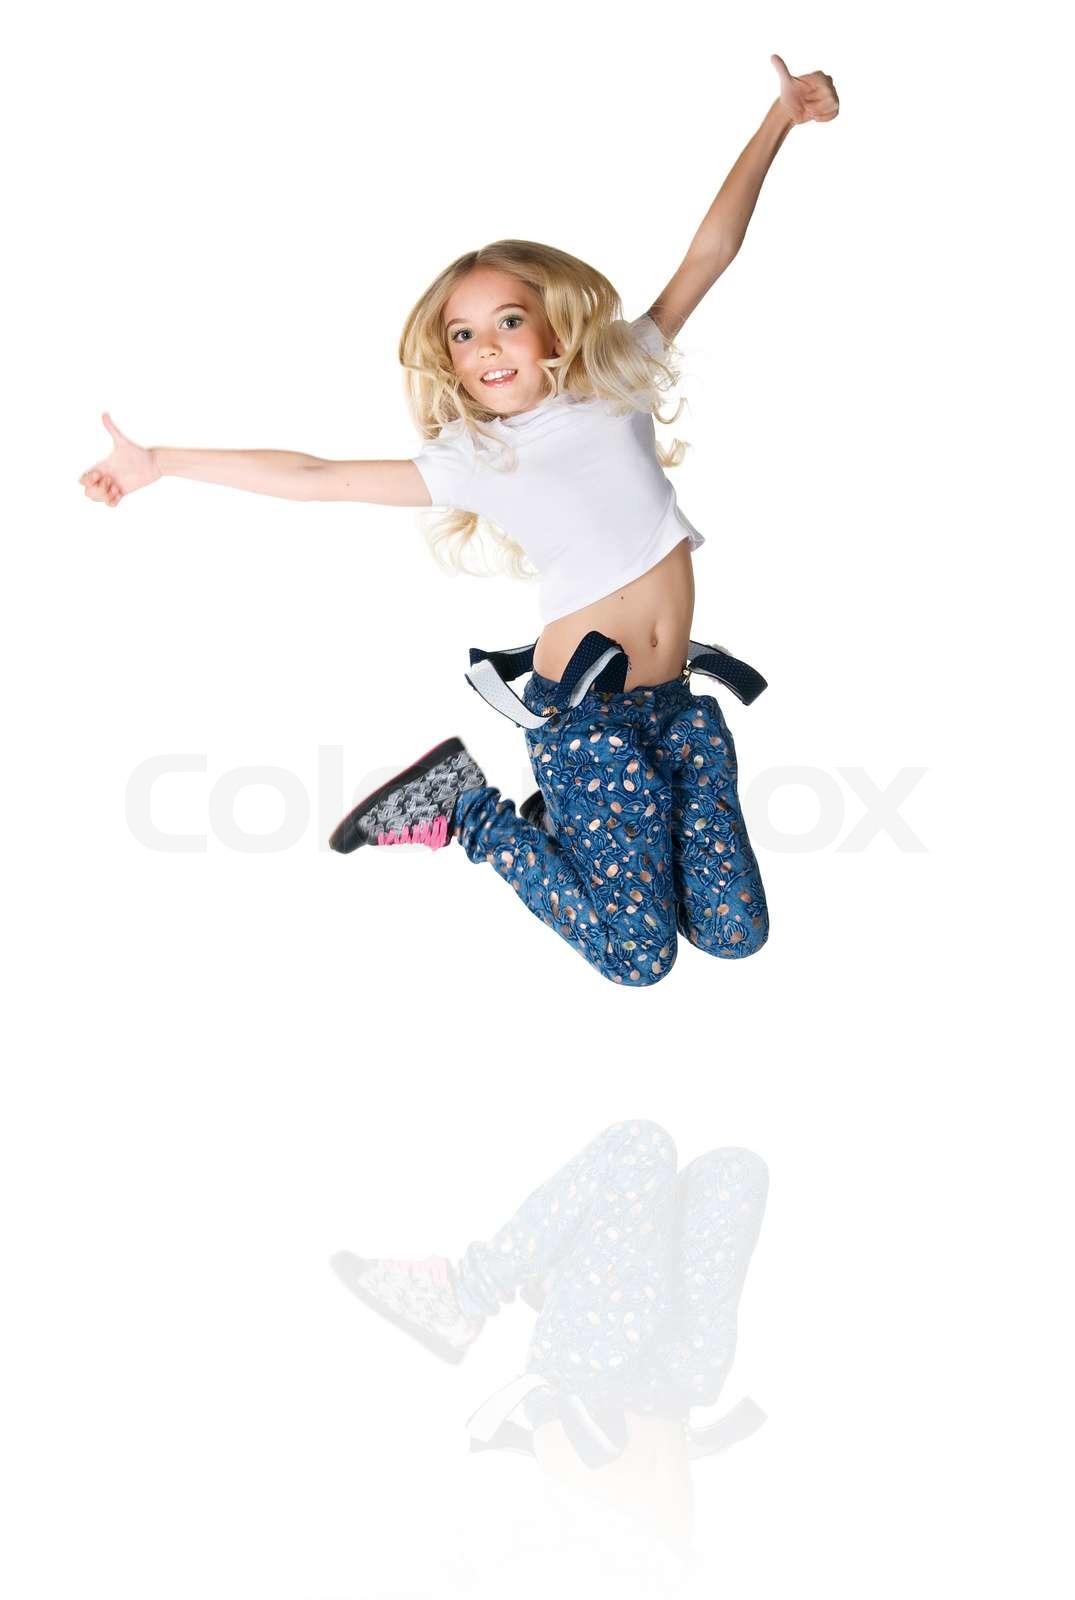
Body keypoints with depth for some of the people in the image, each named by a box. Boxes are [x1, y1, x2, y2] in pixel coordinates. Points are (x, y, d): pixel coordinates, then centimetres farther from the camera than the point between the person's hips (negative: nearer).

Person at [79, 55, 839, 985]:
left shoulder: (618, 382, 8)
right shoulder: (473, 461, 1)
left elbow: (708, 255, 7)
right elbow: (317, 476, 1)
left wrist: (780, 119, 4)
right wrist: (163, 463, 1)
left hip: (677, 698, 4)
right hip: (583, 710, -4)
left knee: (735, 933, 1)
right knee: (639, 956, -6)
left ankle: (562, 816, 21)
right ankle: (468, 810, 14)